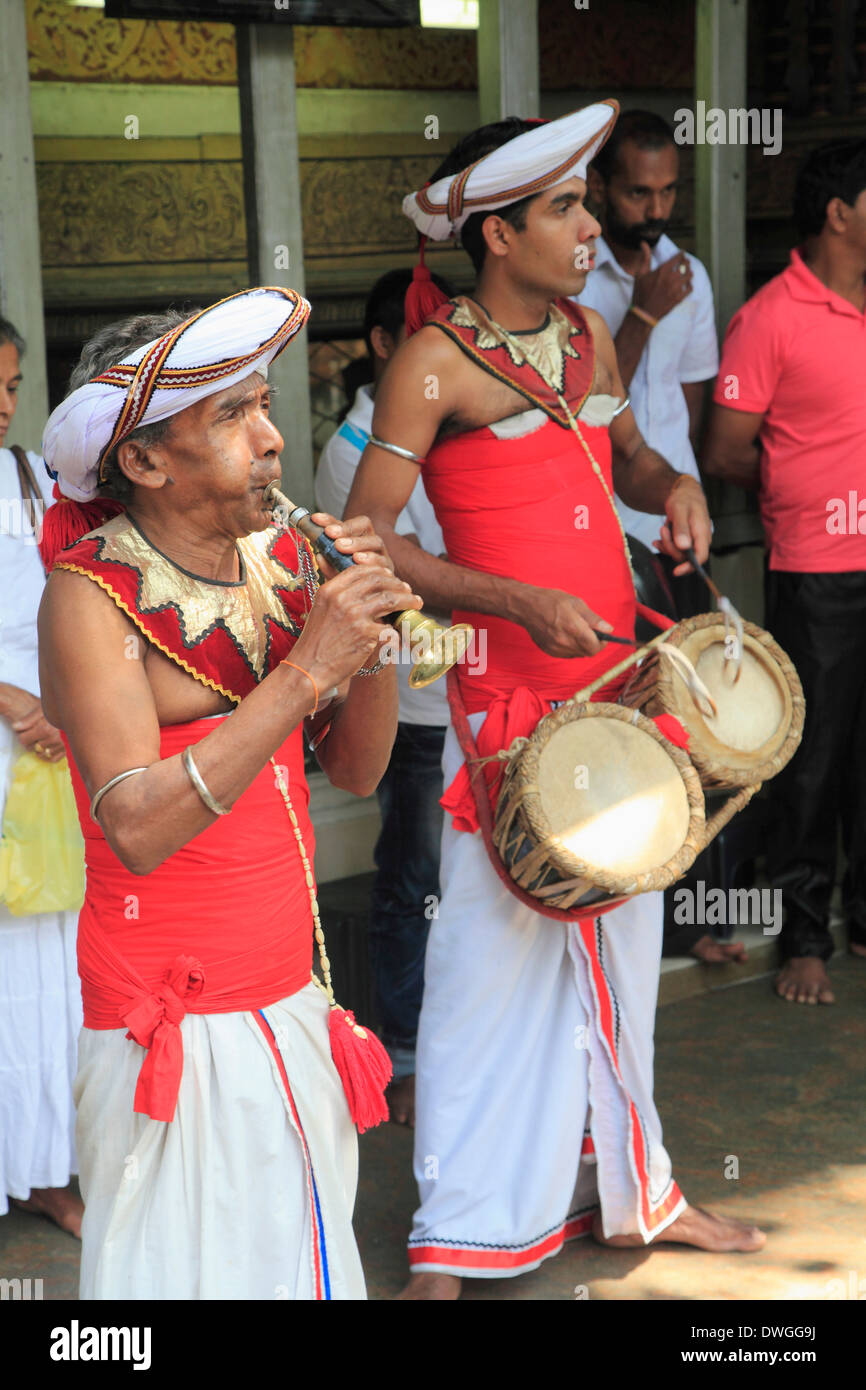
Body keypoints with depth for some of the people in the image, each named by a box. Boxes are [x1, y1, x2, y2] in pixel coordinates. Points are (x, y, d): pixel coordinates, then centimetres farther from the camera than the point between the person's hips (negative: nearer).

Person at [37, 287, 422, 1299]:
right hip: (177, 1026, -6)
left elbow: (356, 771, 7)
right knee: (192, 1269, 2)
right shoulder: (91, 598, -16)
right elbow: (137, 828, -27)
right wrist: (307, 669, -29)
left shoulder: (280, 560, 2)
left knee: (303, 1253, 16)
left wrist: (373, 637, -11)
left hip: (290, 1001, 6)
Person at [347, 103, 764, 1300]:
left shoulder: (587, 335, 8)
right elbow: (366, 539, -16)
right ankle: (452, 1246, 12)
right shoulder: (435, 362, -12)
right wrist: (519, 601, -24)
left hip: (618, 680, 7)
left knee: (620, 940, 16)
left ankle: (628, 1189, 34)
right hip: (511, 697, -7)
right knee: (495, 956, -2)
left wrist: (673, 486, 1)